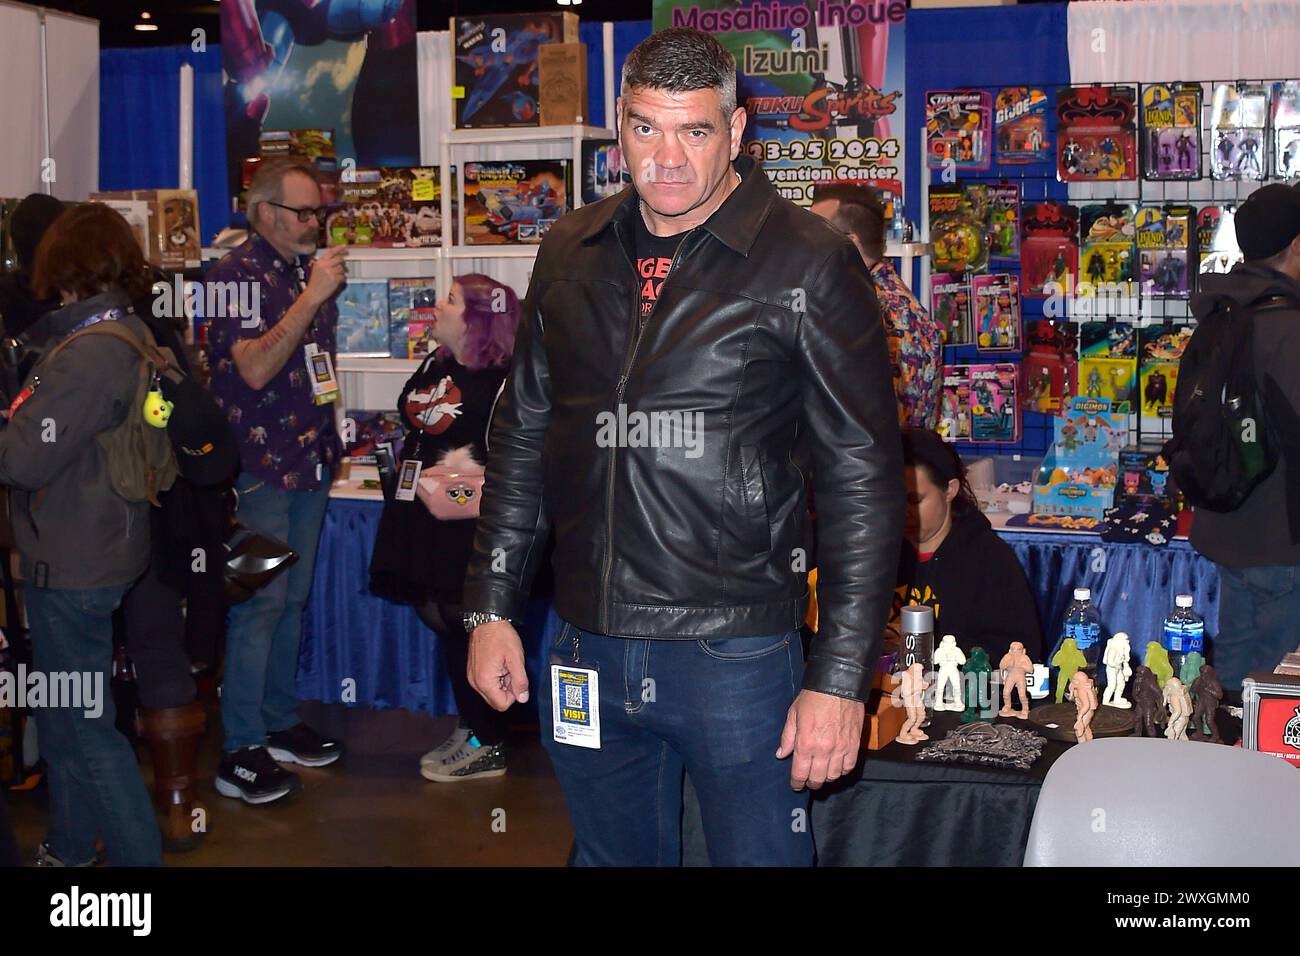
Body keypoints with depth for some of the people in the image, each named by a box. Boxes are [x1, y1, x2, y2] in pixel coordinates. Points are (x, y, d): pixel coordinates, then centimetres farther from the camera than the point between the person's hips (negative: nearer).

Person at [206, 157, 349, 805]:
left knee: (293, 598, 13)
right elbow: (255, 368, -22)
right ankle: (239, 752, 0)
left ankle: (280, 724, 24)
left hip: (309, 459, 8)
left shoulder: (309, 271, 14)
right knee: (261, 602, -7)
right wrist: (312, 297, -23)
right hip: (259, 466, -8)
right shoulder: (236, 275, -10)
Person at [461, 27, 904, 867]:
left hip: (735, 652, -4)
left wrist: (840, 675, -12)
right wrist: (492, 607, 10)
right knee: (612, 853, 20)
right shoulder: (570, 254, 7)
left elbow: (865, 479, -8)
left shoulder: (809, 266, -8)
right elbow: (523, 435, 14)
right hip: (585, 652, 5)